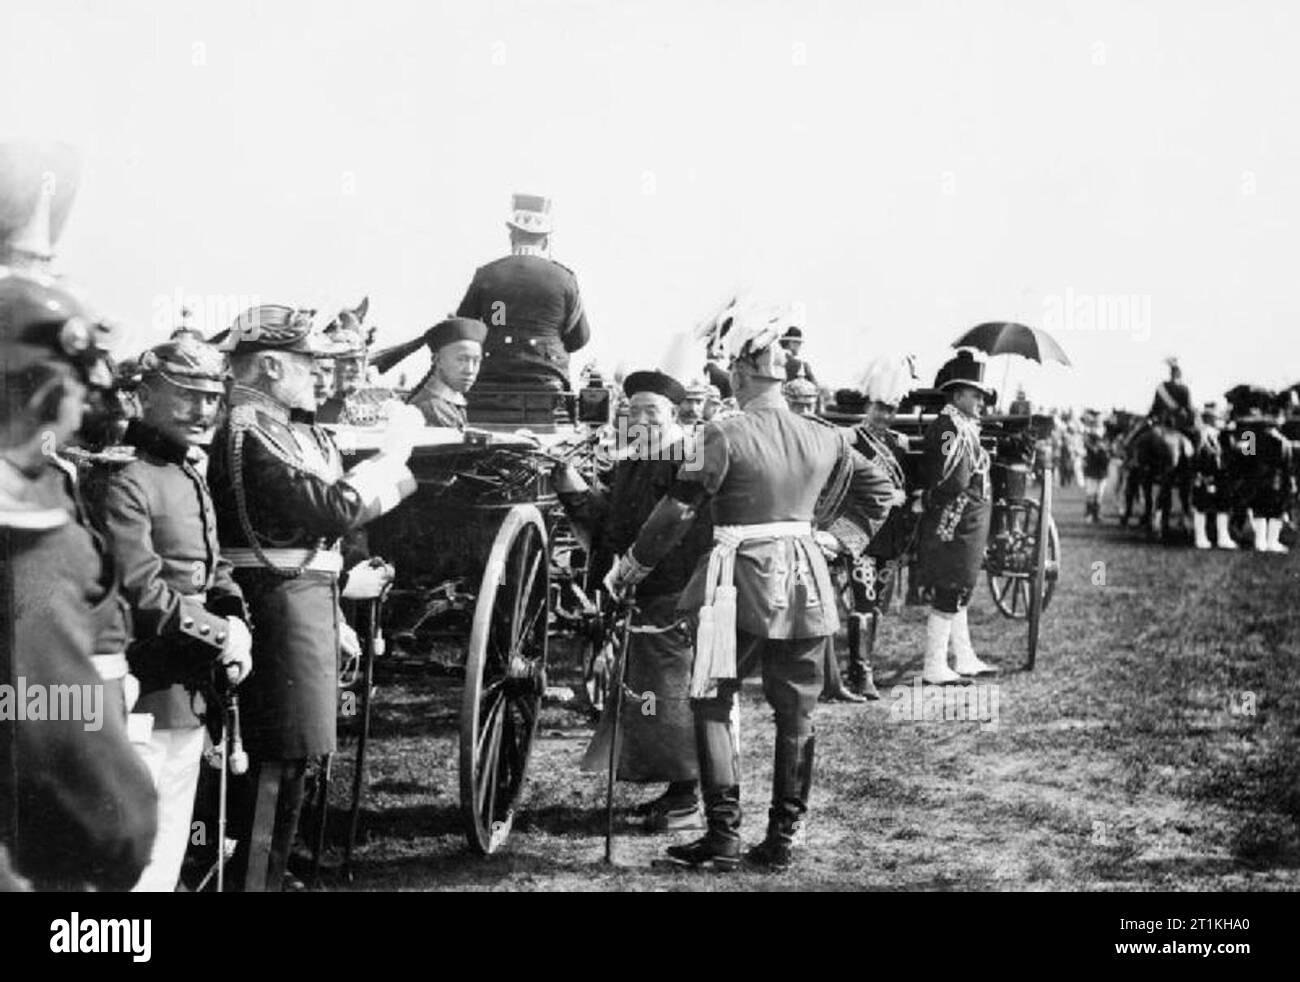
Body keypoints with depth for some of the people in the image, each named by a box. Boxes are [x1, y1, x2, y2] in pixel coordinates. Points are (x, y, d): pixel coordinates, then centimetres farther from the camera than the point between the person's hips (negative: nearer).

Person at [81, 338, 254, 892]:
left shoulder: (191, 472, 16)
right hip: (141, 695, -10)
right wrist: (219, 633, -17)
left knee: (170, 855, 20)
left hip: (188, 695, 10)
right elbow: (138, 589, -24)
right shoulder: (122, 477, -16)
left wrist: (237, 623, 1)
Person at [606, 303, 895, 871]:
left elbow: (677, 512, -11)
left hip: (741, 580, -4)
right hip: (805, 583, 5)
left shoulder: (725, 437, -11)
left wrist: (630, 567, 0)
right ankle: (782, 839, 17)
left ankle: (723, 837, 4)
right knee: (795, 713, 11)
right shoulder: (825, 439, 4)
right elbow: (879, 490, 17)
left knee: (712, 704, 7)